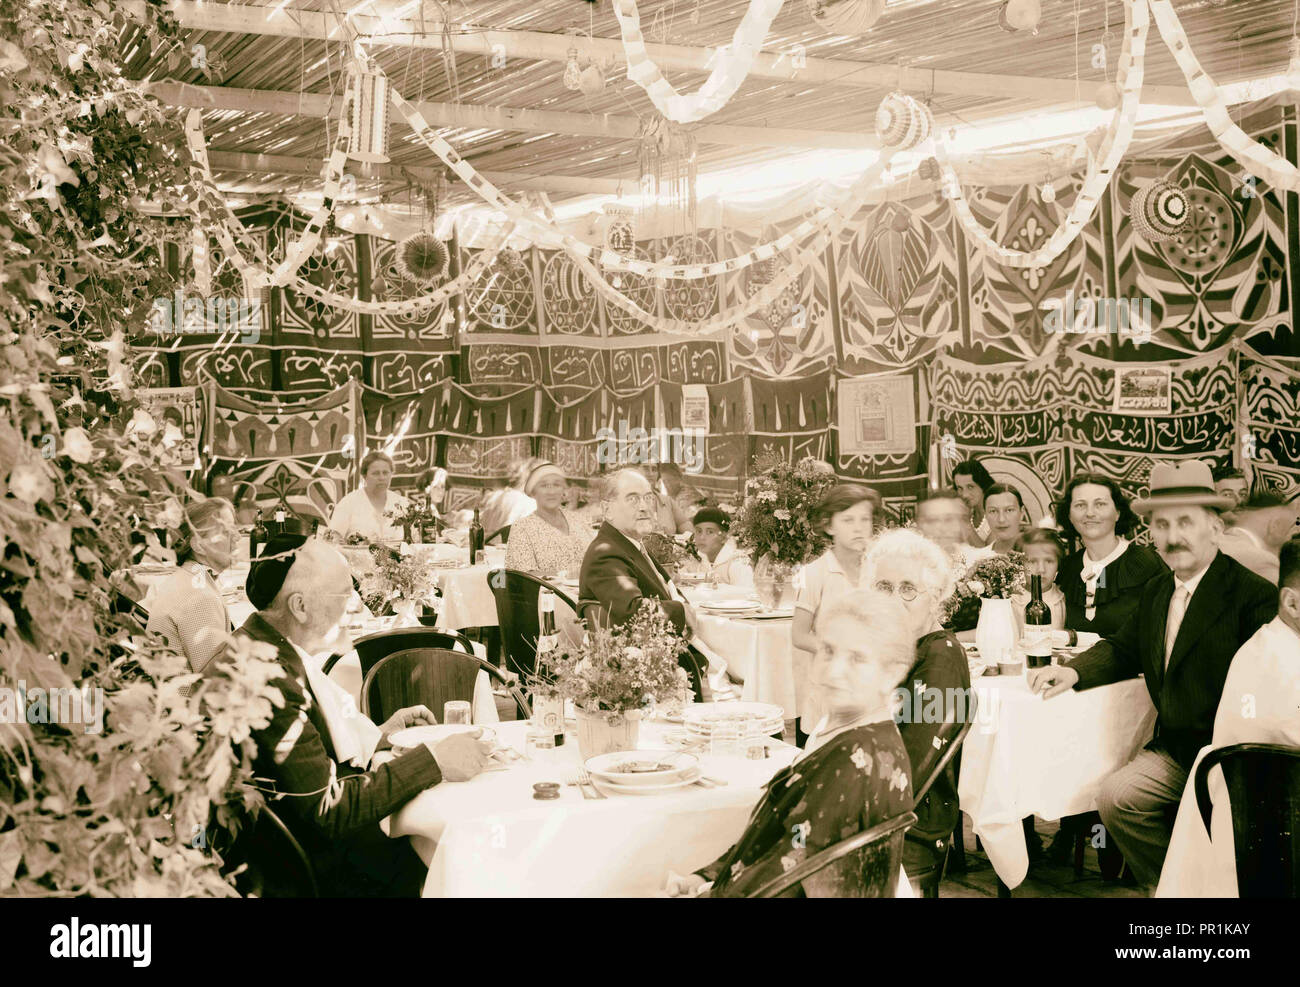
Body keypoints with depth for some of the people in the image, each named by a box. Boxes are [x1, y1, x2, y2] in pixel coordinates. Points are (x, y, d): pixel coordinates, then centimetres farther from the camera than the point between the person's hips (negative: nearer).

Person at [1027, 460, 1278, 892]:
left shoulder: (1255, 596, -12)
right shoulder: (1156, 590, 12)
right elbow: (1123, 649, 20)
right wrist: (1074, 670, 0)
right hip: (1173, 750, 6)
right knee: (1115, 796, -16)